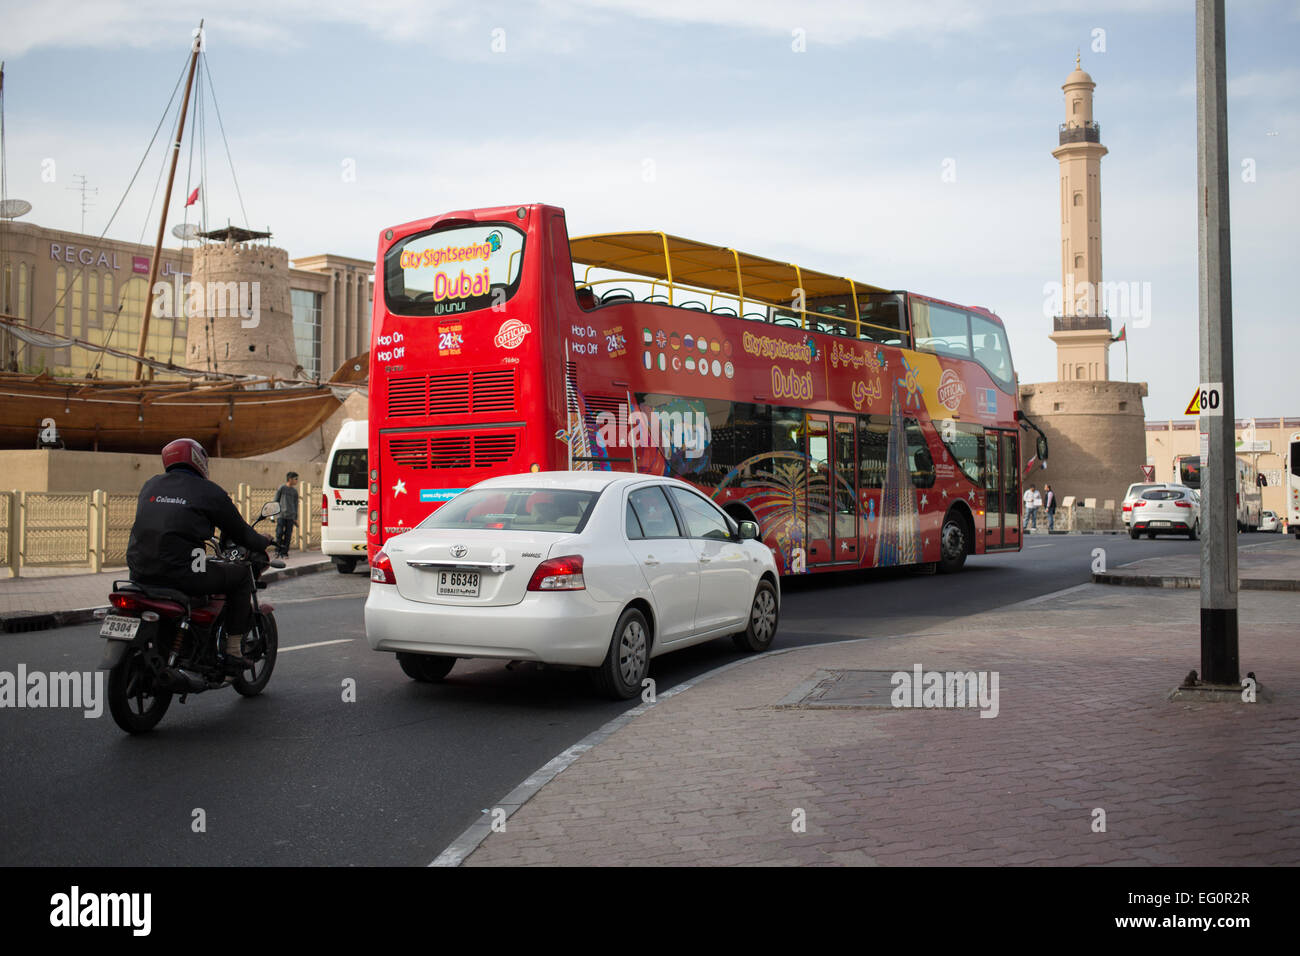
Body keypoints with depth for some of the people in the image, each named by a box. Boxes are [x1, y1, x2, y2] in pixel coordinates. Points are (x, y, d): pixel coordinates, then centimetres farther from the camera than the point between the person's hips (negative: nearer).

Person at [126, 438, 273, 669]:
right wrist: (263, 542, 29)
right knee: (241, 575, 12)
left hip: (141, 571, 7)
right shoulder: (209, 492, 1)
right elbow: (240, 532, 7)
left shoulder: (150, 485, 18)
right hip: (182, 571, -6)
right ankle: (233, 648, 9)